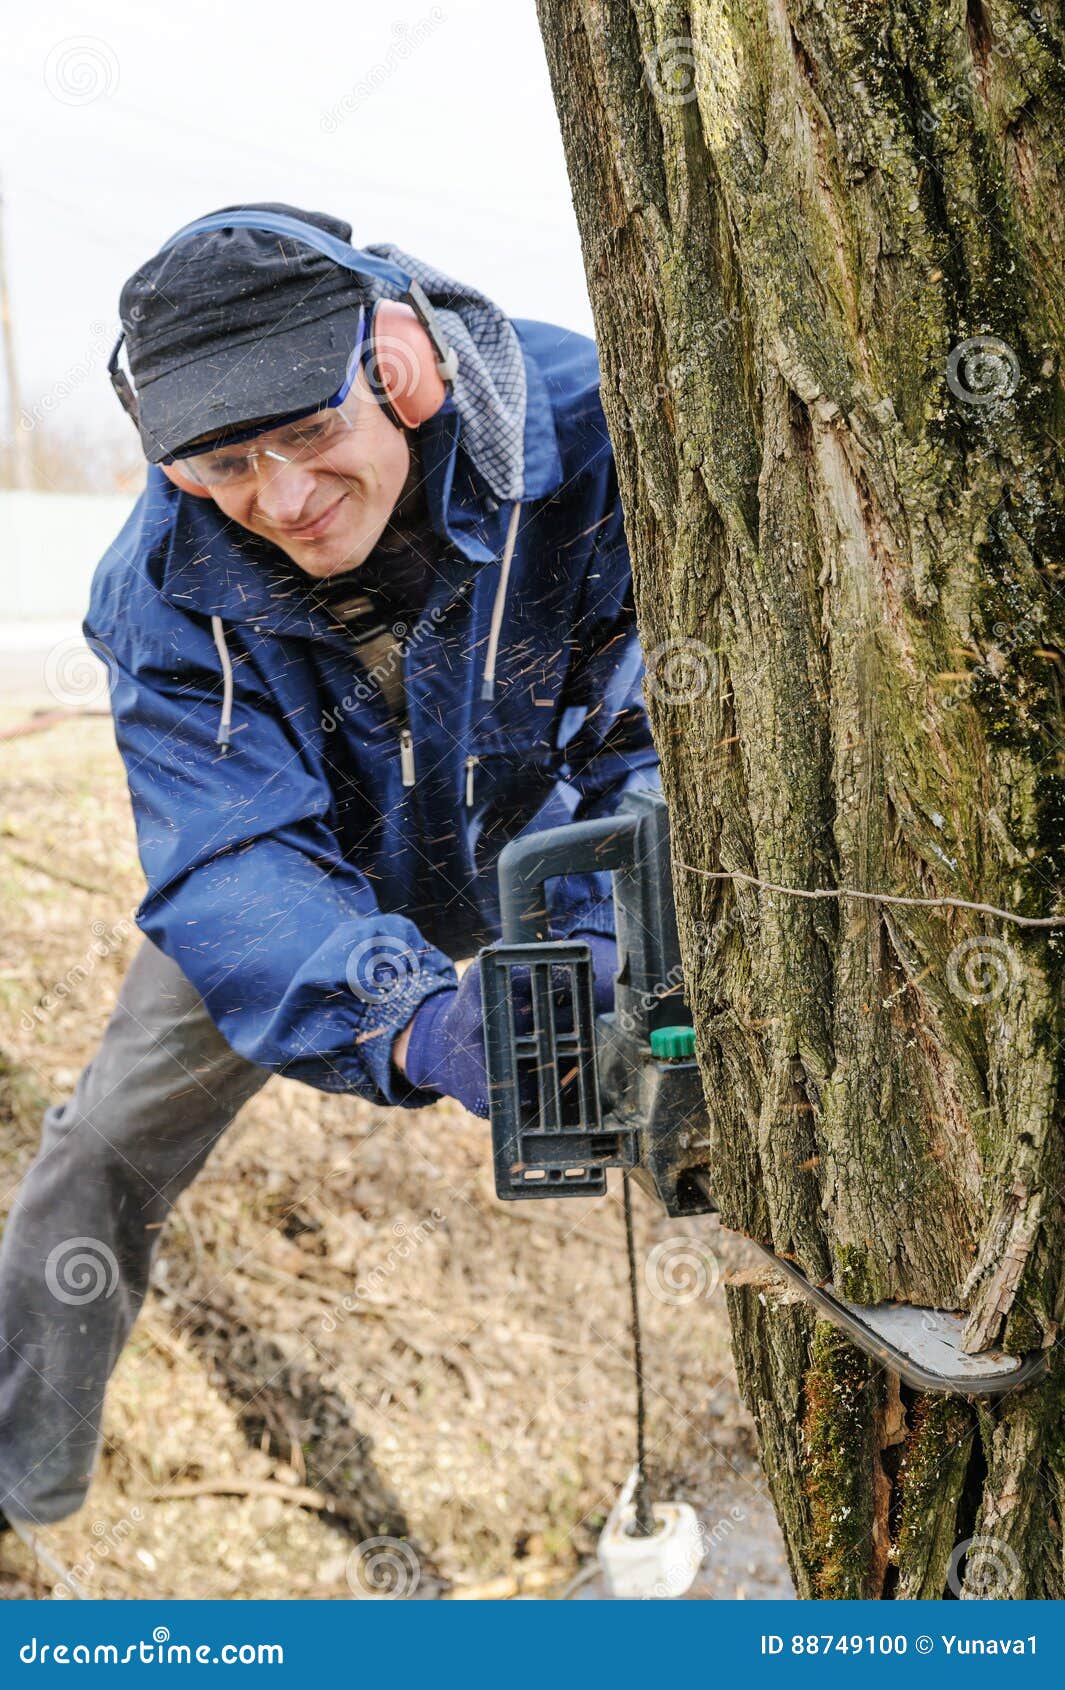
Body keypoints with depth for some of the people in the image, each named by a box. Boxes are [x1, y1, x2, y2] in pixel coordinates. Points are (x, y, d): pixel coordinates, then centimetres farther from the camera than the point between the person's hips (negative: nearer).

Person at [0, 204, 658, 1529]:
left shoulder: (588, 429, -36)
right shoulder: (169, 582, -32)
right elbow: (236, 869, -39)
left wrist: (604, 944, -48)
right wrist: (414, 1022, -59)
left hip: (552, 841, 0)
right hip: (303, 875, 0)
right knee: (108, 1147, -3)